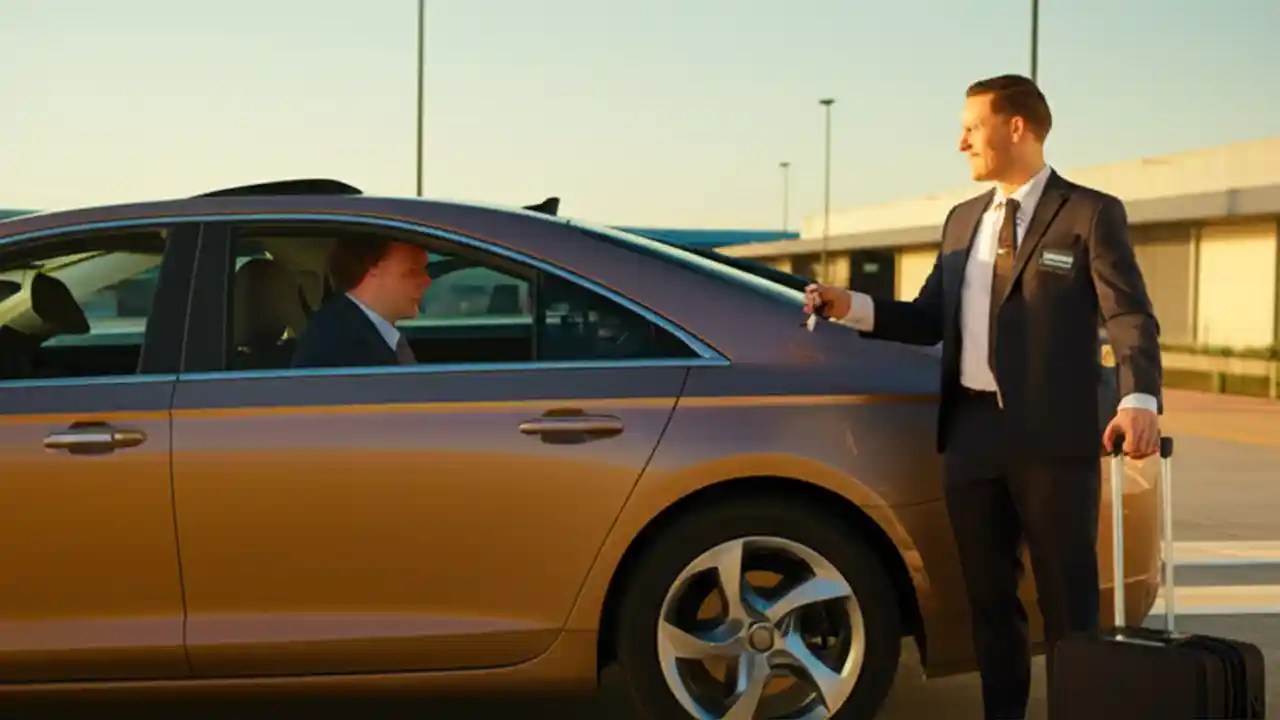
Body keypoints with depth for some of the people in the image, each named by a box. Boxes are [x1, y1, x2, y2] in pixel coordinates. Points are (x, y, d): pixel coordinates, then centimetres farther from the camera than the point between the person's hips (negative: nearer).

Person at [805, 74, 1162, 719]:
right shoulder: (963, 220, 16)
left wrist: (1139, 399, -27)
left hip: (1052, 433, -6)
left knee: (1066, 597, 3)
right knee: (988, 593, 14)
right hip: (972, 430, 6)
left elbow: (1130, 316, -11)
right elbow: (931, 319, 15)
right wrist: (852, 307, 1)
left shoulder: (1090, 214, -3)